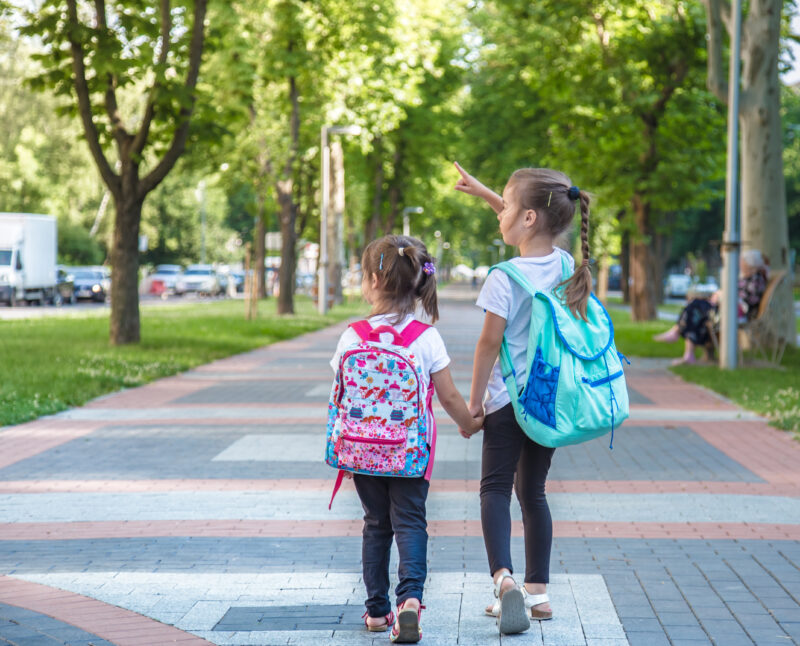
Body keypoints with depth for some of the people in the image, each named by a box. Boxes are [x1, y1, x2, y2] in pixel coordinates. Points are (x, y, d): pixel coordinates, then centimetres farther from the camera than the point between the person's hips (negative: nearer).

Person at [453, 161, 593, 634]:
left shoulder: (505, 278, -17)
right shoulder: (565, 264, 1)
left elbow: (490, 341, -14)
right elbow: (531, 224, 21)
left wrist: (474, 401, -5)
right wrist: (482, 192, 29)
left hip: (510, 399, -6)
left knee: (496, 487, 2)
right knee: (533, 490, 15)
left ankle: (504, 575, -20)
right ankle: (538, 591, 16)